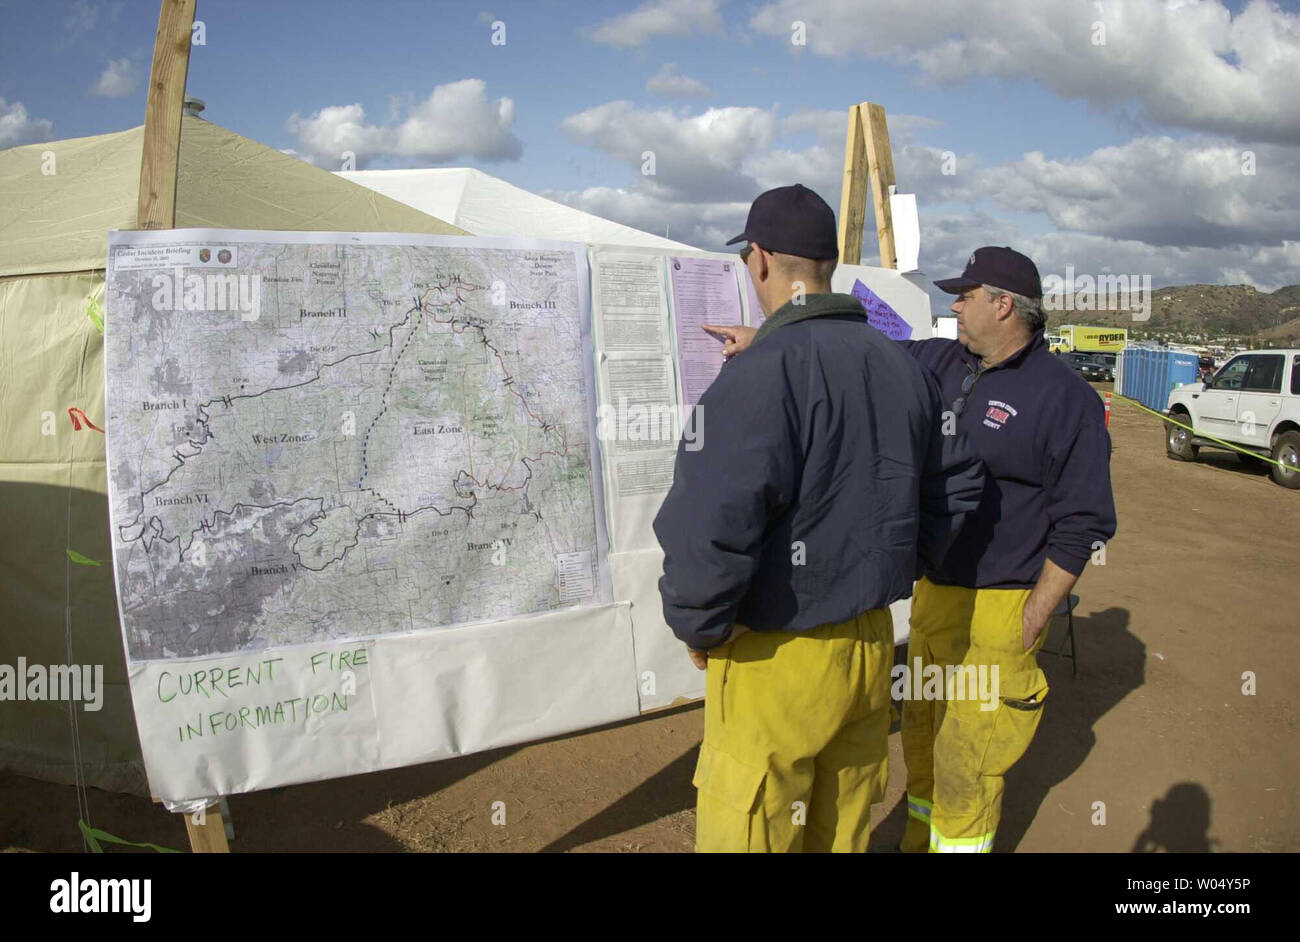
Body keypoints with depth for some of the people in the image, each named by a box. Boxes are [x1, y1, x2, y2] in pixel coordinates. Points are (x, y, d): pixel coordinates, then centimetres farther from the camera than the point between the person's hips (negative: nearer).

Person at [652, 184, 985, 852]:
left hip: (777, 659, -7)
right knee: (842, 829, 24)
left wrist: (700, 627, -13)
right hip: (873, 643, 8)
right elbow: (957, 483, 14)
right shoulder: (900, 366, 4)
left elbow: (709, 528, -30)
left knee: (743, 831, 11)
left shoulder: (760, 377, -22)